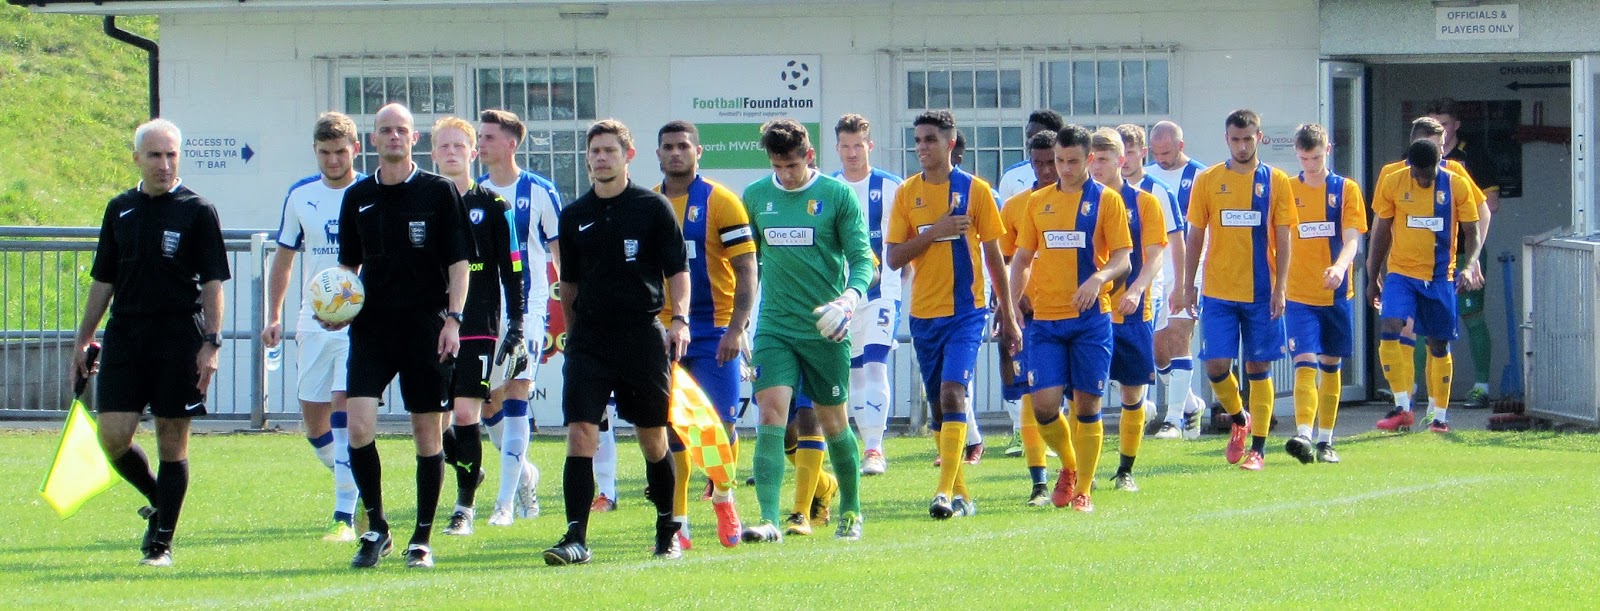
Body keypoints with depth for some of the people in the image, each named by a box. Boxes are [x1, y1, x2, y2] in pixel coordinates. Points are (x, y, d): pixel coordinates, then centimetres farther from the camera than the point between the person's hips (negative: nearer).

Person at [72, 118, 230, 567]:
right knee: (113, 434, -6)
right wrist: (83, 339, 14)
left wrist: (211, 344, -12)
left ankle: (162, 542, 7)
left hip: (179, 338, -4)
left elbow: (212, 282, -3)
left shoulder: (198, 212, -1)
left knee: (172, 441, -1)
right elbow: (103, 281, 17)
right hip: (124, 336, 4)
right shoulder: (120, 210, 11)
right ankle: (159, 502, 20)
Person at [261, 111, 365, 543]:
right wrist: (274, 316, 9)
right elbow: (284, 258, 16)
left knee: (344, 408, -16)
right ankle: (359, 489, 30)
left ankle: (345, 515, -15)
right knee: (314, 422, 8)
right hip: (314, 323, 5)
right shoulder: (300, 196, 8)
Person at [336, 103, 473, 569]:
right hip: (371, 325, 2)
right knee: (359, 426, -12)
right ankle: (376, 528, 3)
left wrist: (453, 319, -10)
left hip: (425, 325, -2)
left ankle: (422, 540, 11)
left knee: (428, 434, 2)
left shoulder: (439, 193, 1)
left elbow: (459, 261, 0)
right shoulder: (358, 197, 9)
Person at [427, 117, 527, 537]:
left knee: (466, 415, -8)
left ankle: (465, 507, 0)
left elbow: (512, 268, 3)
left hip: (478, 327, -3)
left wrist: (516, 325, -2)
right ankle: (469, 469, 25)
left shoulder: (492, 207, 3)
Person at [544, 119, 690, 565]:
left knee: (653, 439, 7)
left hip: (643, 336, -2)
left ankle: (668, 532, 23)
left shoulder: (653, 207, 0)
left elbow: (677, 269, 1)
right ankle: (576, 537, -13)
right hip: (589, 339, 2)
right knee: (579, 435, -11)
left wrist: (679, 318, -13)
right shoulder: (574, 216, 9)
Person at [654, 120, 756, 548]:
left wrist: (736, 328, -15)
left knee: (720, 424, -4)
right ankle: (677, 522, 6)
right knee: (670, 429, 0)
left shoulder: (720, 202, -4)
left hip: (714, 332, -3)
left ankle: (722, 497, 22)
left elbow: (746, 269, -6)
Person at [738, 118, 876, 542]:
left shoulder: (838, 196, -3)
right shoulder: (755, 197, 7)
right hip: (775, 328, 2)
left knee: (833, 423, 9)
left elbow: (862, 257, -4)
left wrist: (851, 295, -23)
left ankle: (851, 511, 30)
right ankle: (769, 520, -21)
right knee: (771, 416, -15)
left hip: (824, 331, -2)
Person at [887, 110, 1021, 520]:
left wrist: (1008, 316, 7)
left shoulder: (974, 190, -1)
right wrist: (934, 233, -15)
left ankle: (946, 492, -23)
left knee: (952, 392, -18)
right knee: (939, 404, 7)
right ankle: (960, 494, 17)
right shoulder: (907, 194, 5)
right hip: (924, 313, 4)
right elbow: (894, 258, 0)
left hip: (967, 310, -4)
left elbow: (993, 255, 5)